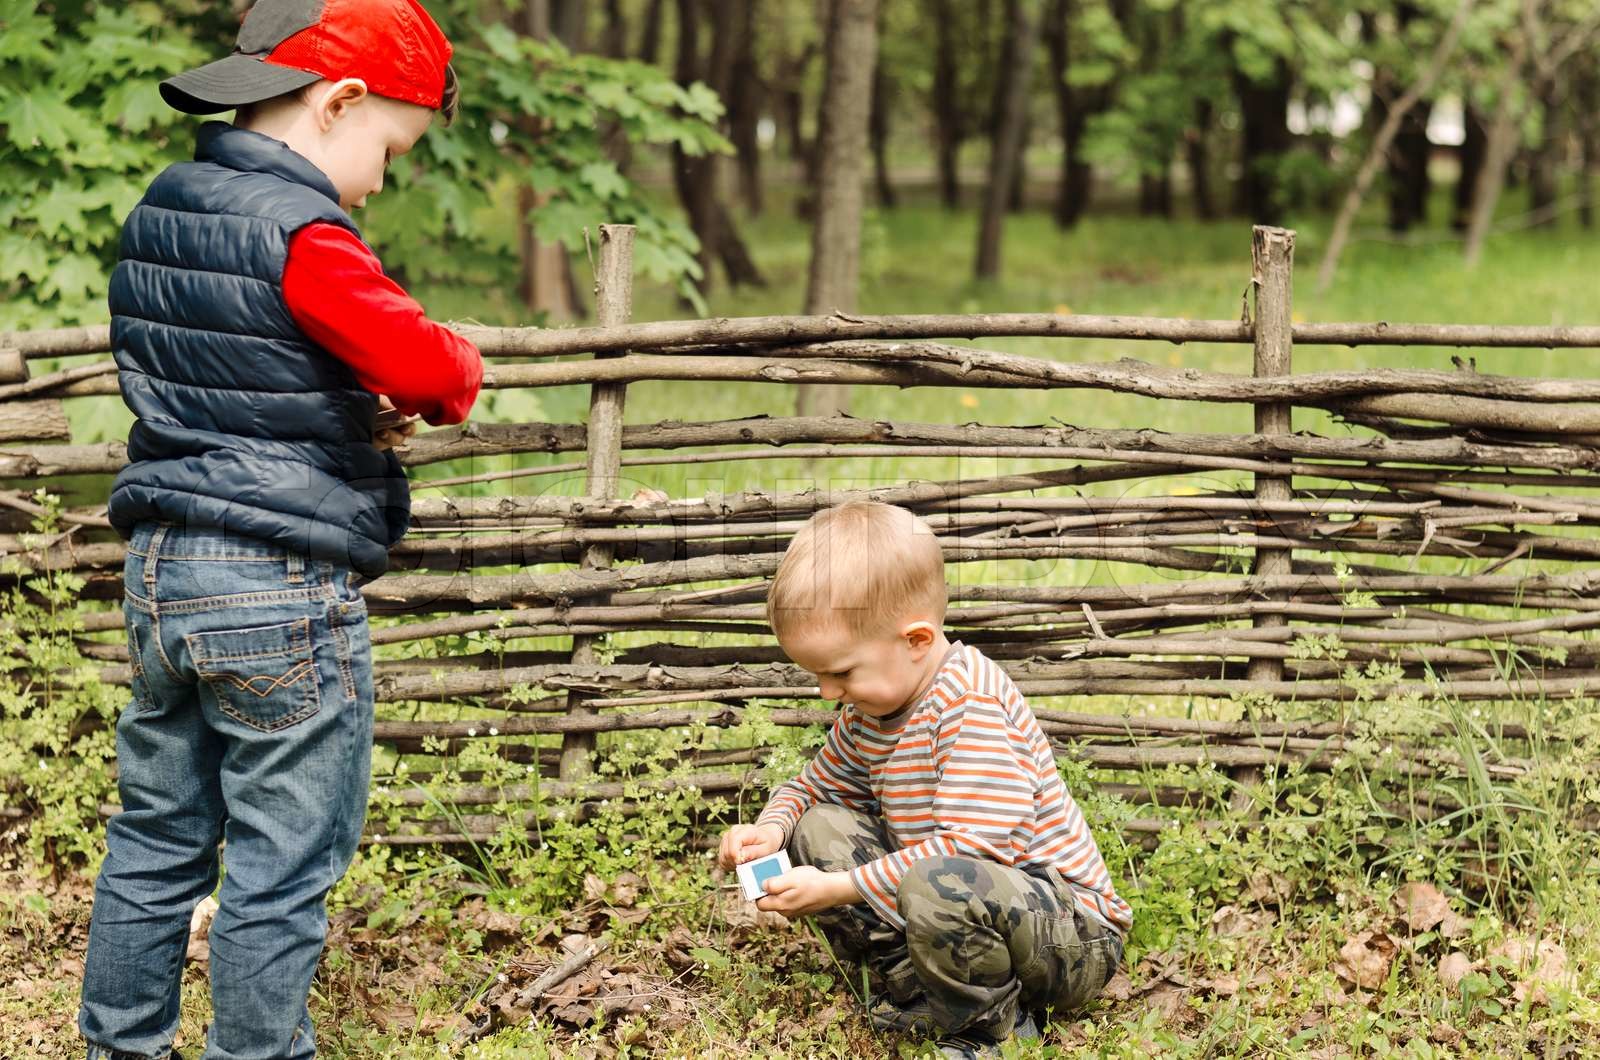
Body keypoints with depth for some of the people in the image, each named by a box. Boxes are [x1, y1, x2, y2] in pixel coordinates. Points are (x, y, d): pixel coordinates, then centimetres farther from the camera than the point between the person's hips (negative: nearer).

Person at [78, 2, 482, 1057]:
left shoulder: (160, 214, 11)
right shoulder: (304, 238, -17)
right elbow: (420, 362, -24)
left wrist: (349, 413, 13)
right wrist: (461, 368, -1)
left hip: (162, 573, 9)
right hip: (282, 593, -9)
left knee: (157, 834, 17)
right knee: (283, 861, 3)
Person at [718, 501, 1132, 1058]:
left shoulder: (970, 703, -23)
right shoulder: (871, 707, 4)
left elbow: (970, 849, -31)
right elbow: (814, 785, 22)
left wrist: (838, 890, -27)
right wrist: (772, 826, -2)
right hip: (968, 906, 9)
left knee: (942, 884, -39)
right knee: (819, 826, 3)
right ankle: (914, 989, -6)